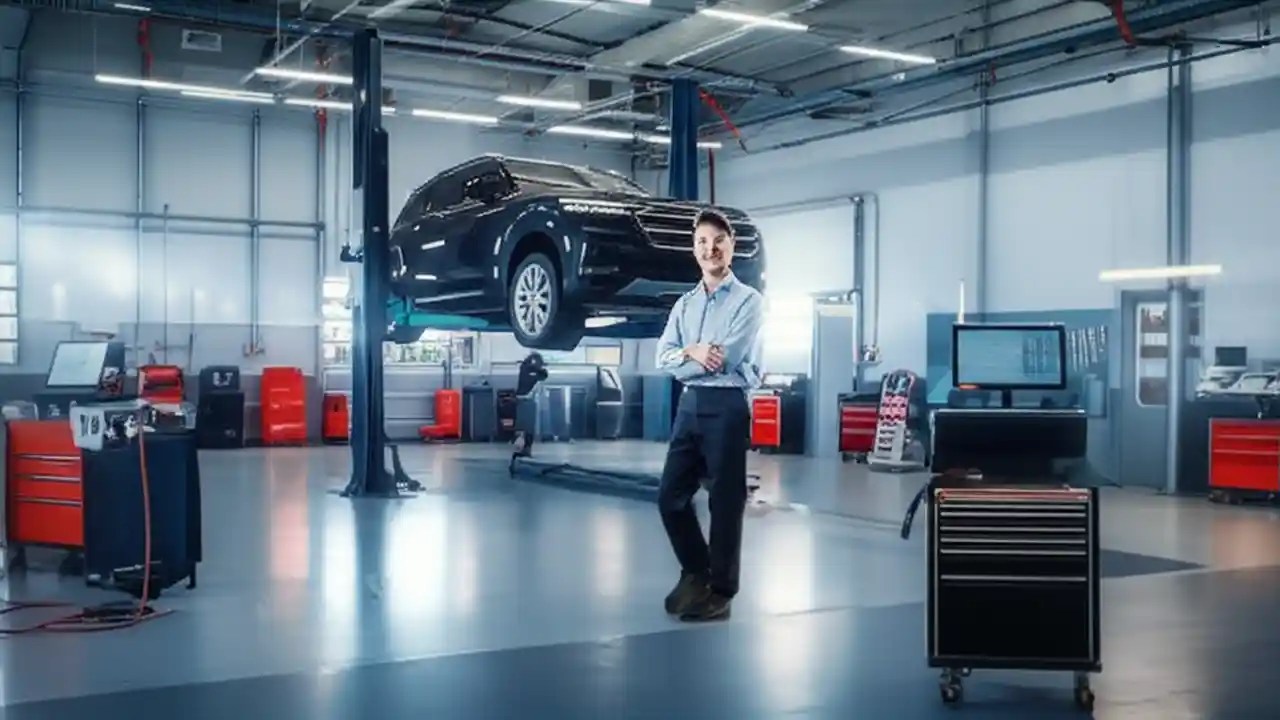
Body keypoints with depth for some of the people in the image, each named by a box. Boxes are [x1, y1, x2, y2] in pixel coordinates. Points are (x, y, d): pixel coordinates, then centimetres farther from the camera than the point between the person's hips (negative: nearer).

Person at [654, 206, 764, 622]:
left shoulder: (748, 301, -4)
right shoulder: (684, 304, 15)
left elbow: (724, 358, -15)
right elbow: (664, 359, 4)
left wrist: (685, 356, -1)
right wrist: (694, 353, -14)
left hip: (727, 406, -6)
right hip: (690, 404, 6)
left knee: (725, 501, 1)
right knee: (671, 495, 8)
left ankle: (720, 590, 13)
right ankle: (695, 571, 28)